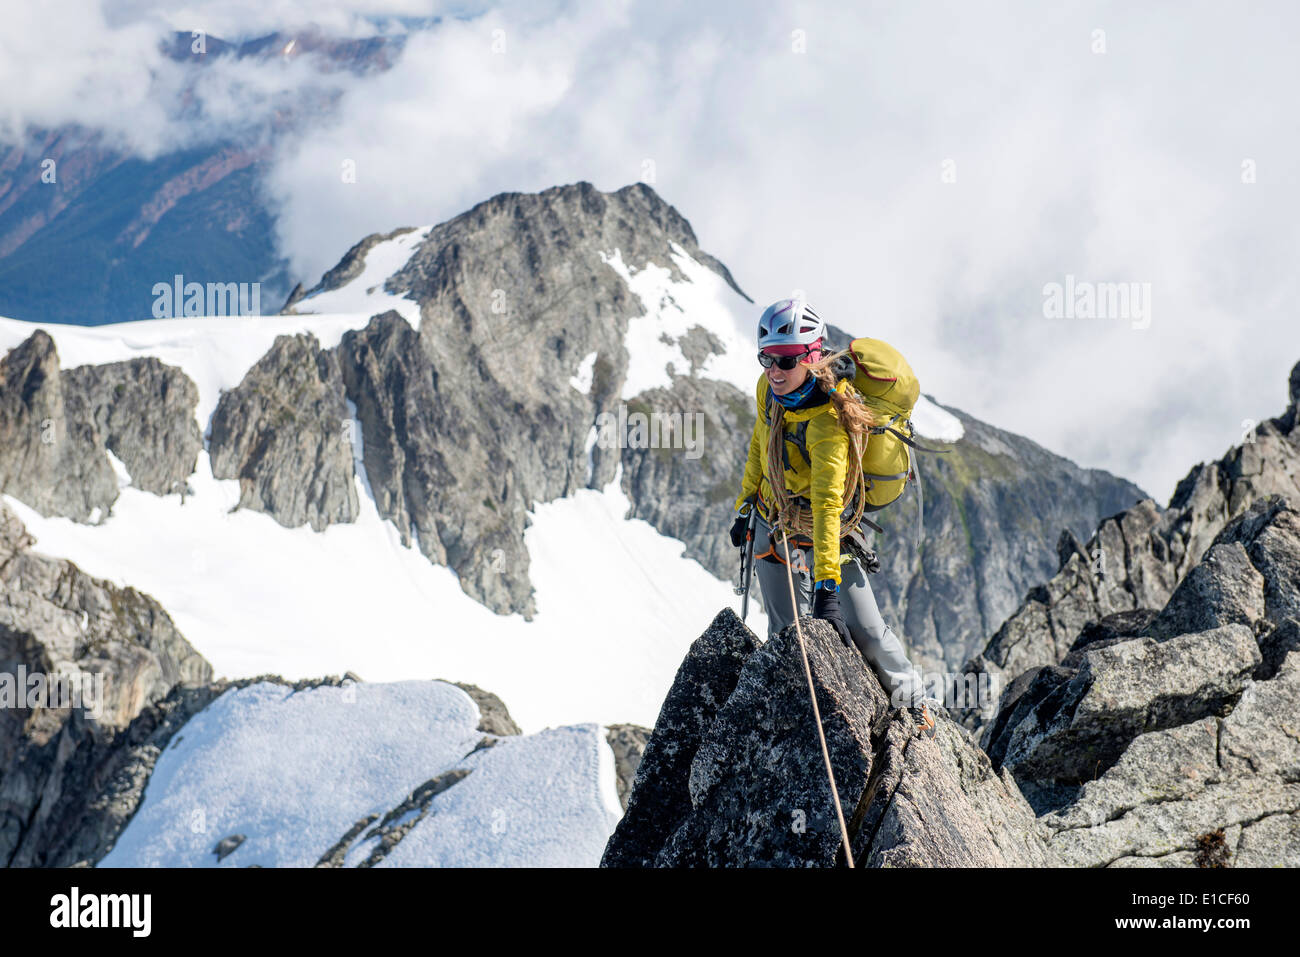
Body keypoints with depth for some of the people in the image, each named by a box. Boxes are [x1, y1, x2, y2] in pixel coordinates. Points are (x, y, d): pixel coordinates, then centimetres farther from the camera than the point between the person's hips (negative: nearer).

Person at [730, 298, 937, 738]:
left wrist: (827, 586, -46)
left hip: (824, 532, -5)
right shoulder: (769, 388, -13)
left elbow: (827, 505, -41)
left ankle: (911, 697, 19)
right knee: (785, 635, 5)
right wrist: (745, 505, 15)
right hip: (772, 523, 5)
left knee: (863, 629, -6)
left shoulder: (829, 422, -34)